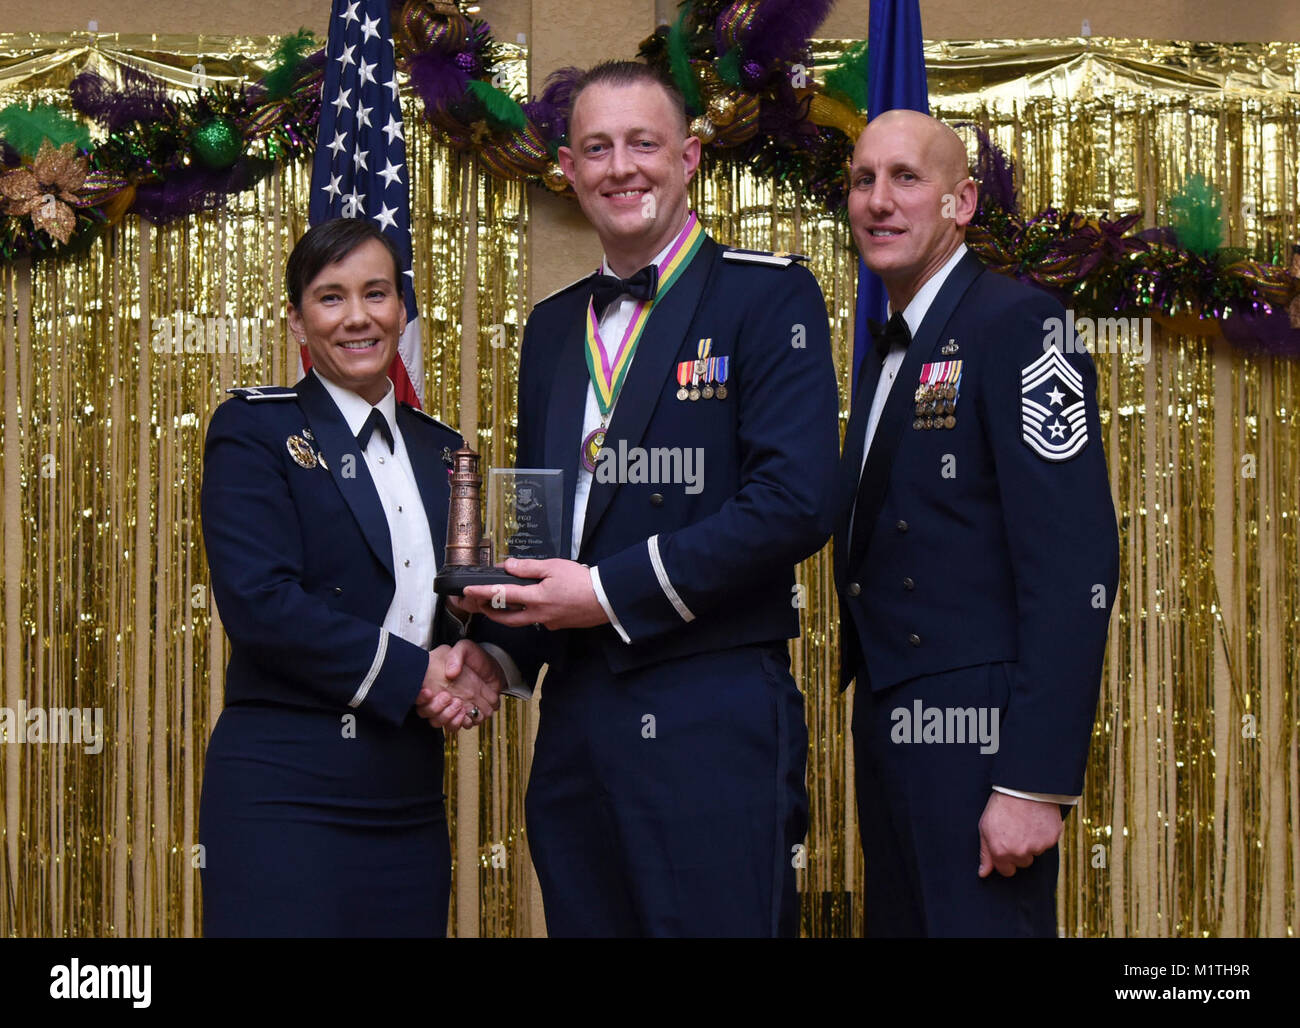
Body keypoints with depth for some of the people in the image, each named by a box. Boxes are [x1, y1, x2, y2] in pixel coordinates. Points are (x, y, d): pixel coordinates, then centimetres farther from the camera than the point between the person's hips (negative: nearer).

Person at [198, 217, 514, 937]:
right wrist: (412, 676, -14)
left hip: (409, 797, 5)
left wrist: (478, 663, -4)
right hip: (285, 794, -5)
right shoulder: (253, 431, -1)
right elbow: (259, 602, -13)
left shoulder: (441, 451, 16)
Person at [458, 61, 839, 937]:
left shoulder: (769, 296, -3)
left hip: (712, 723, -6)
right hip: (575, 717, 6)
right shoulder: (553, 325, 18)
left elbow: (795, 503, -14)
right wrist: (502, 641, 3)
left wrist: (611, 592, -15)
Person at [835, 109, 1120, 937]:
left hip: (977, 738, -8)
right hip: (891, 727, 9)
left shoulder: (1015, 324, -11)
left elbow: (1074, 565, -18)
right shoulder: (889, 352, 17)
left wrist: (1036, 782, -22)